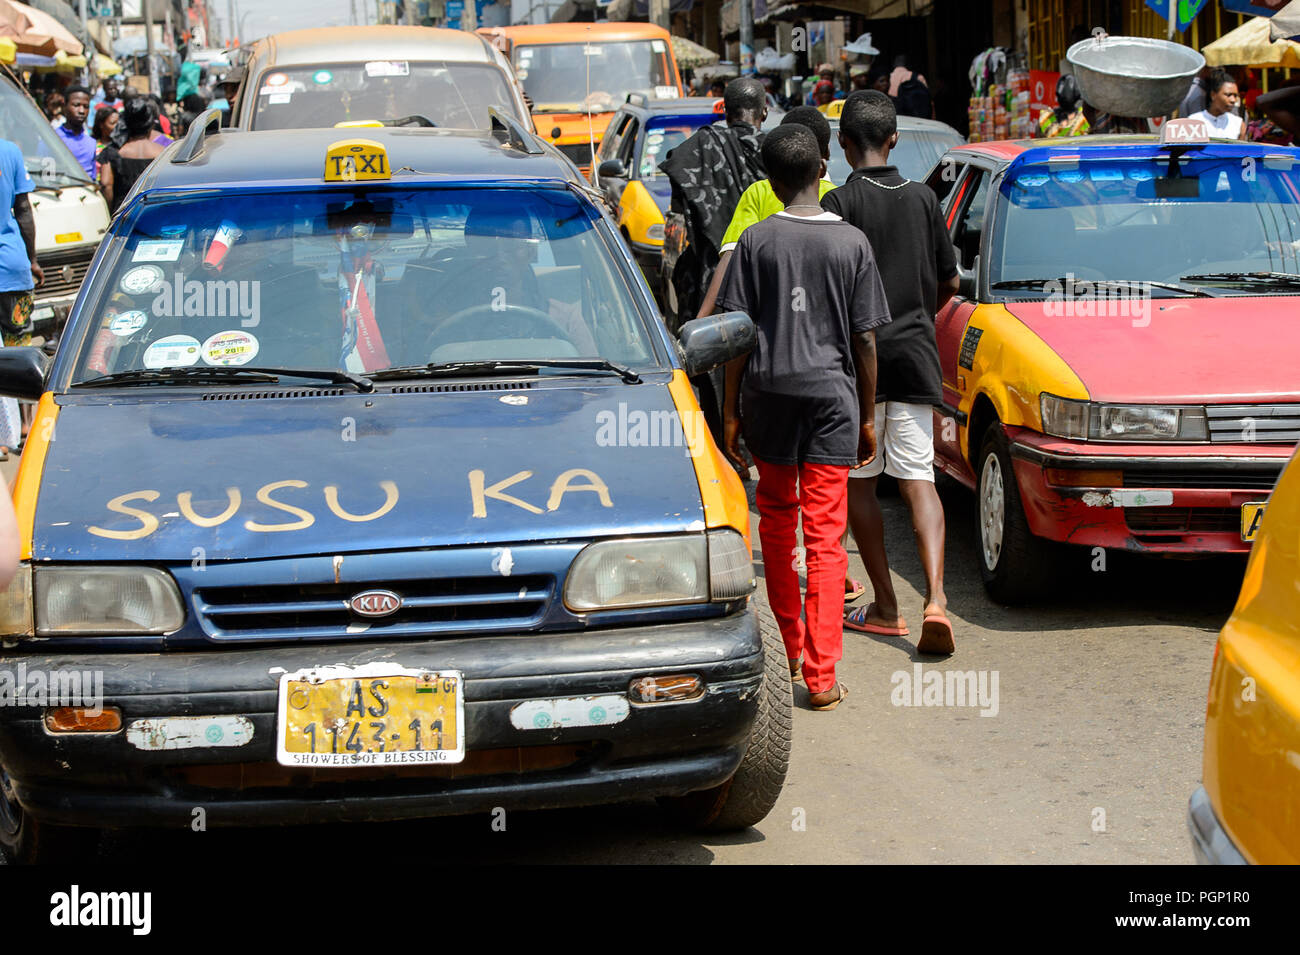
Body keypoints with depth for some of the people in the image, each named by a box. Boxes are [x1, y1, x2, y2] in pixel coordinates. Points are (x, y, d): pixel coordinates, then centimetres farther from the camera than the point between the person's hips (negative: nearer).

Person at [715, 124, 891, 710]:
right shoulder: (852, 243, -1)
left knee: (776, 519, 19)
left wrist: (731, 410, 5)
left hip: (769, 393, 1)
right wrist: (867, 418, 9)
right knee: (825, 538, -1)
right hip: (832, 395, 0)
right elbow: (865, 340, 1)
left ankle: (791, 644, 31)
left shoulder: (756, 240, -2)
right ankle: (821, 676, -4)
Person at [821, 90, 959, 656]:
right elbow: (949, 281, 13)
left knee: (858, 482, 9)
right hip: (916, 354, 4)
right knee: (918, 479, 2)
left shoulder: (841, 203, -9)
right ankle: (935, 598, -15)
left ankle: (885, 607, 13)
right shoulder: (923, 199, 7)